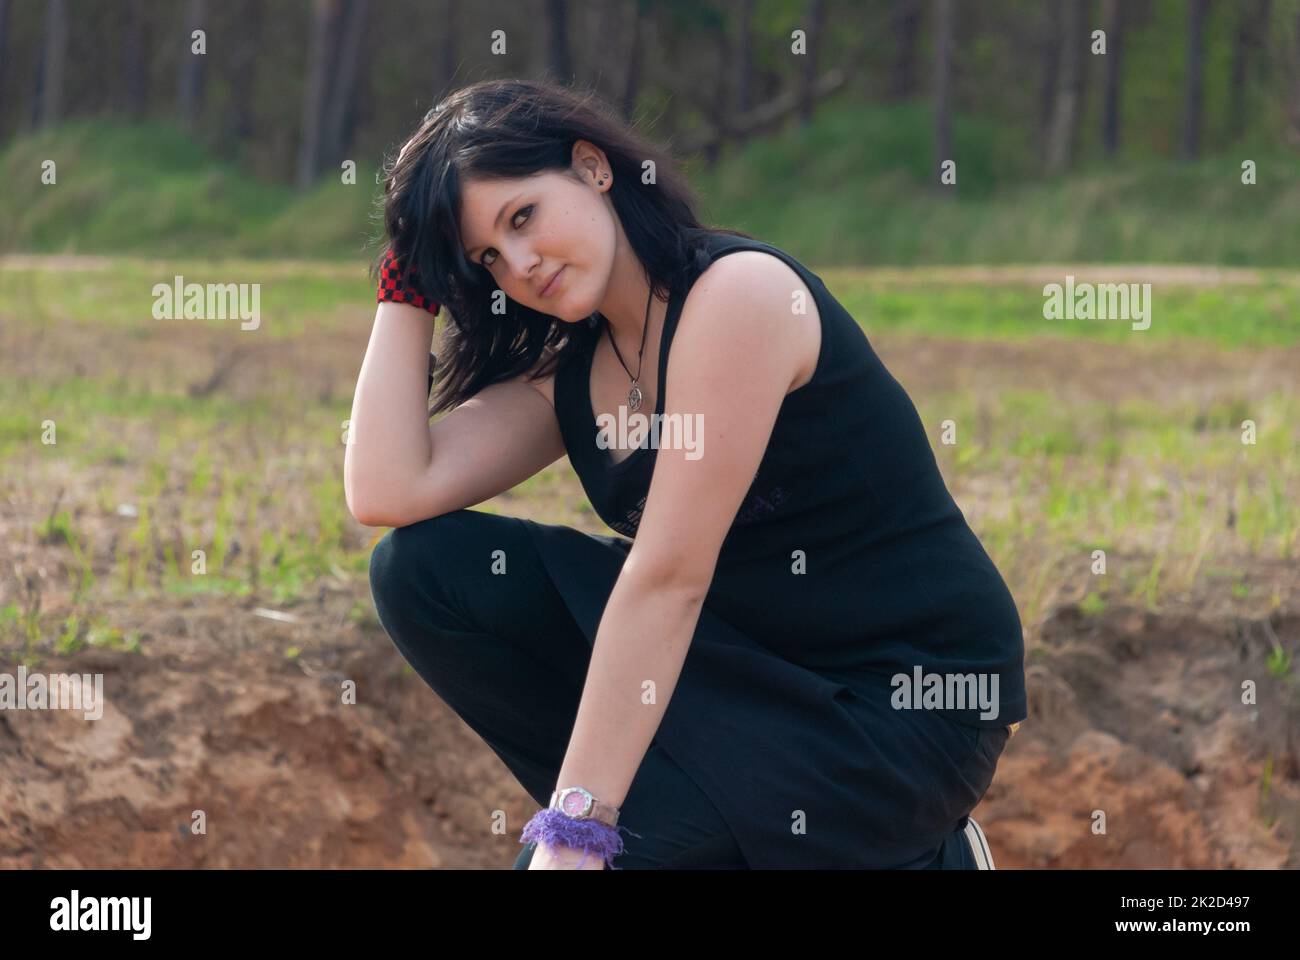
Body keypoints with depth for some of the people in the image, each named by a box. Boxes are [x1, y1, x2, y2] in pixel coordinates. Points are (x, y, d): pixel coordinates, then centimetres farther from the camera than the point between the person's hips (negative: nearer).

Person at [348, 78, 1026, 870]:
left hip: (903, 698, -8)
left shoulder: (740, 291, -19)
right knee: (428, 567, -5)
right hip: (747, 657, 8)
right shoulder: (565, 372, 6)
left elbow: (668, 578, -25)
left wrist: (578, 830, -28)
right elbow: (389, 493, -8)